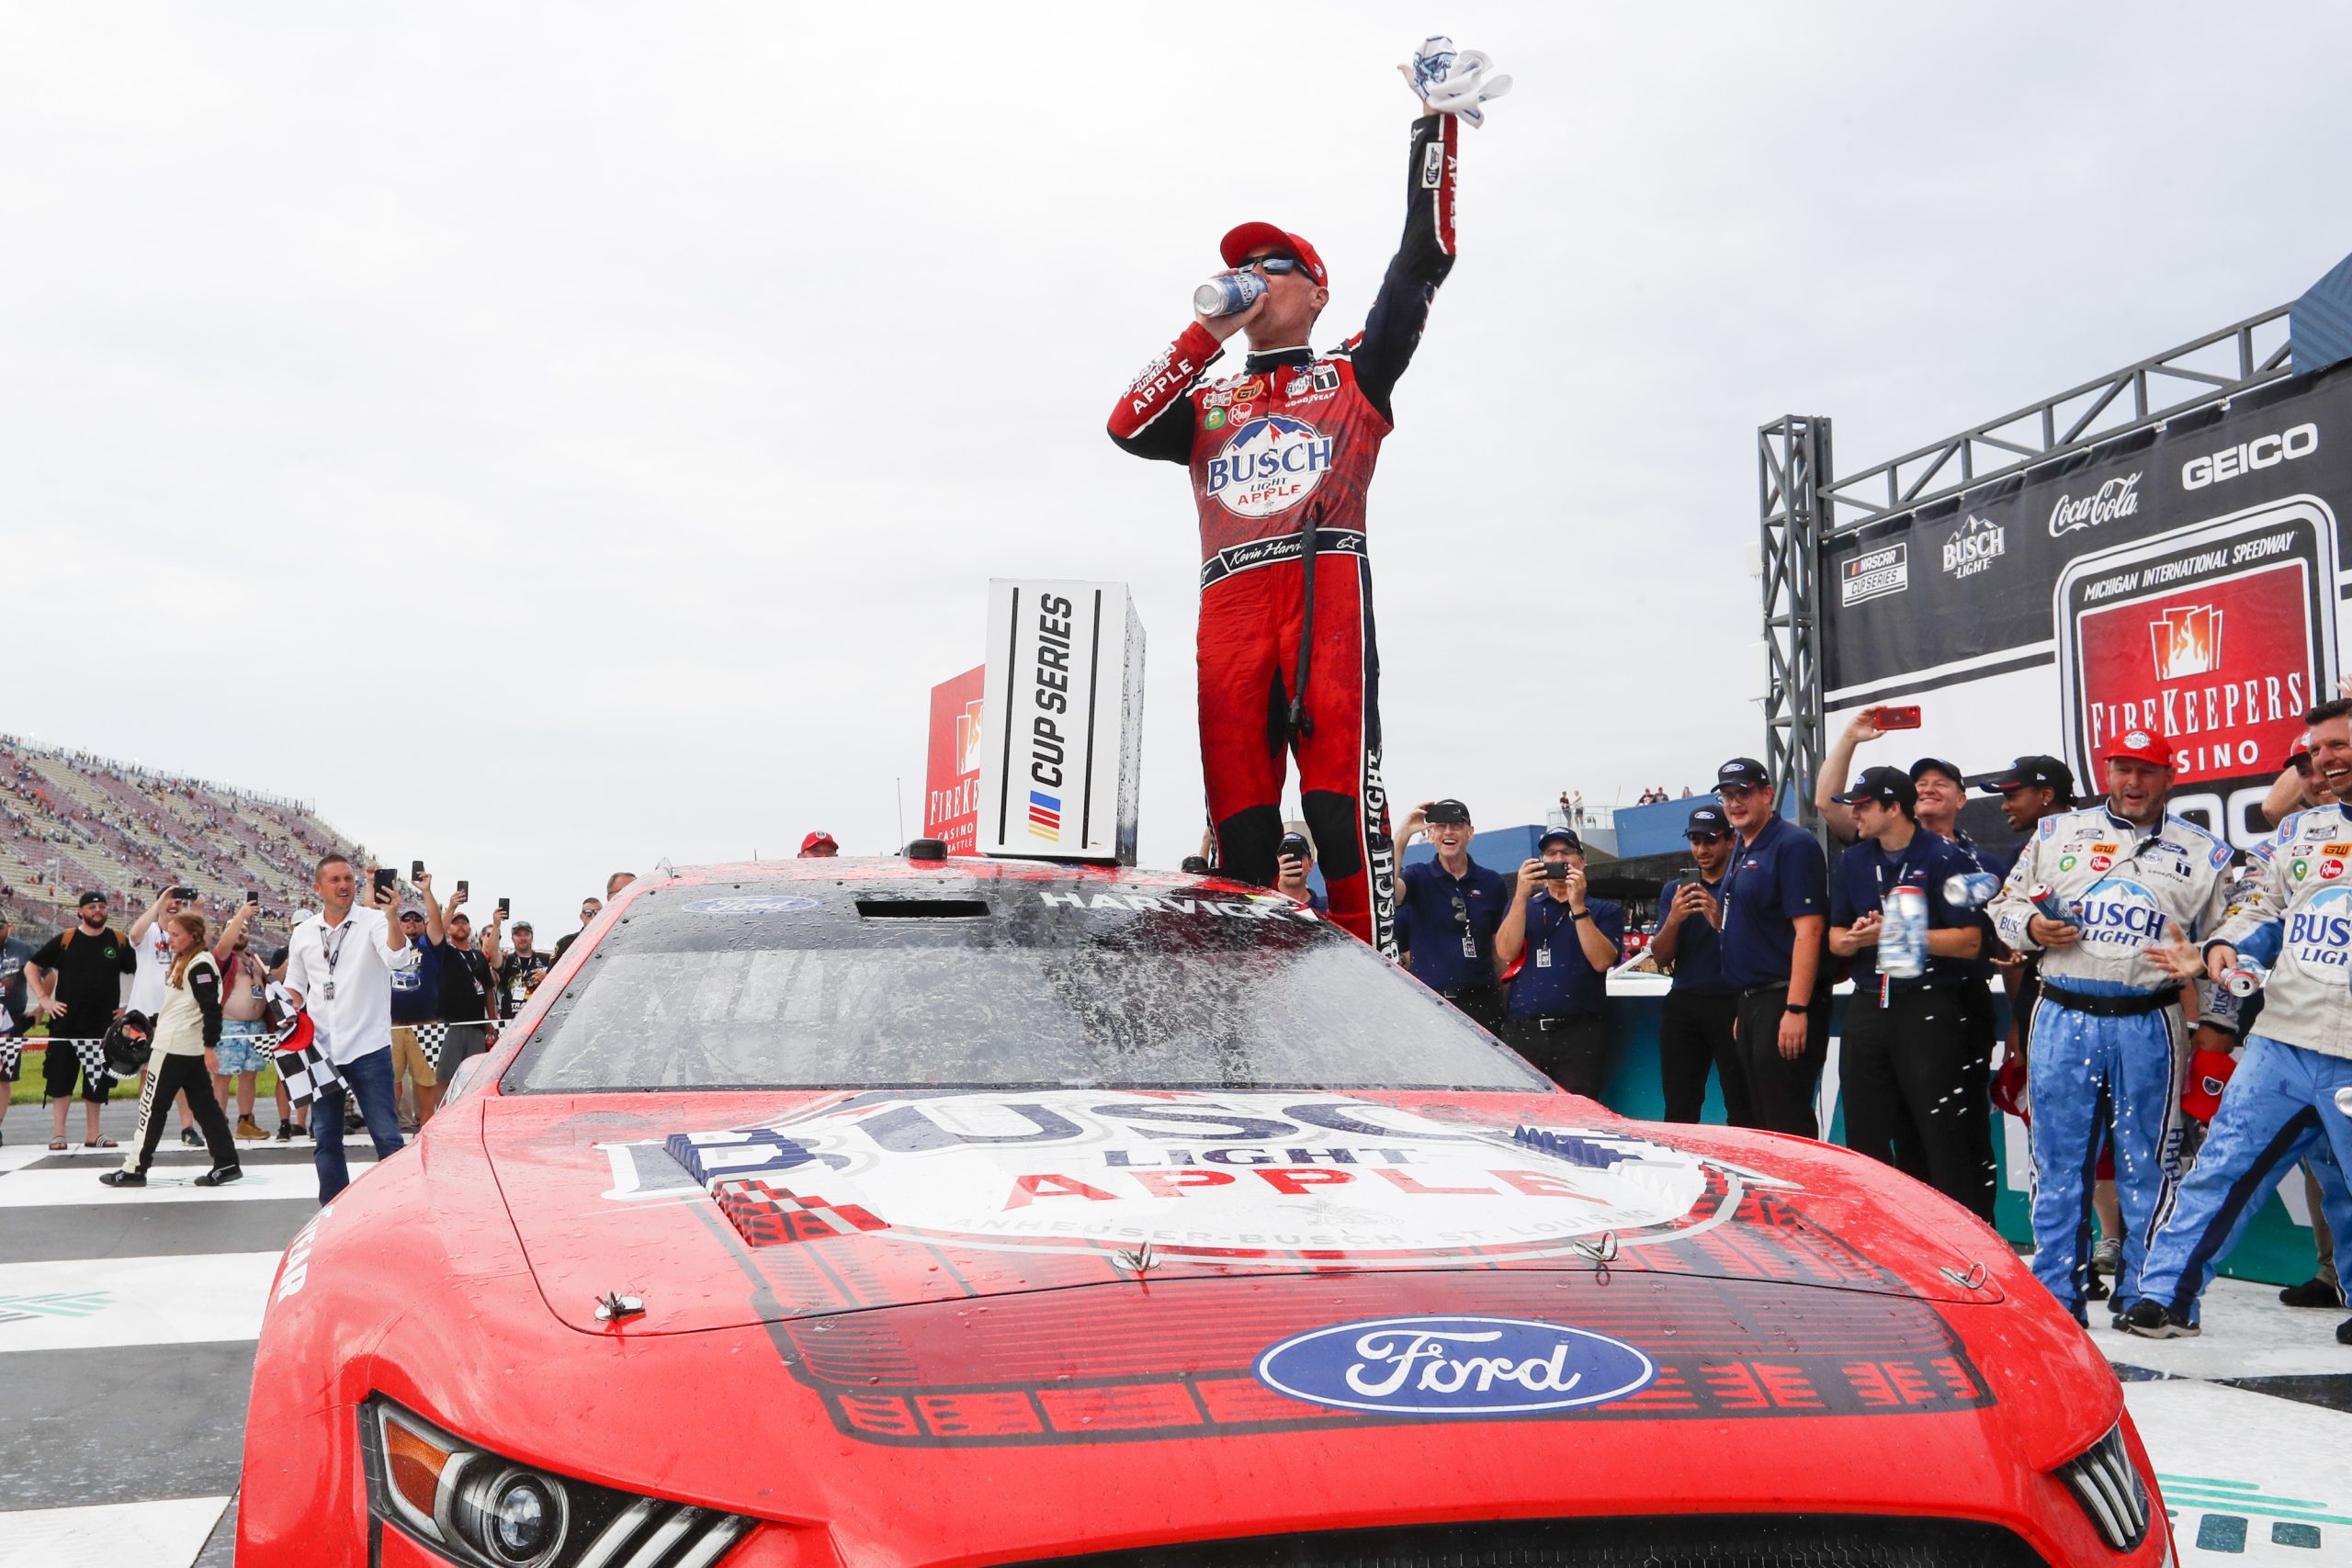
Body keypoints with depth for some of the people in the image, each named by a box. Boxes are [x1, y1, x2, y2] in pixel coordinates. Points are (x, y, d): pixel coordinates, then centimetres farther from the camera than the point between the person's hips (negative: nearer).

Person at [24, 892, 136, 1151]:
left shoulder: (119, 941, 3)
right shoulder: (64, 939, 0)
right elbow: (31, 968, 7)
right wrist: (44, 999, -2)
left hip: (104, 1023, 1)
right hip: (66, 1022, -1)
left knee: (98, 1079, 7)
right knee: (60, 1076, 1)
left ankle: (94, 1134, 16)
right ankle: (58, 1133, 8)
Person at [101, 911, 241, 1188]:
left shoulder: (201, 963, -15)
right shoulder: (182, 962, 15)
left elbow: (211, 1007, -21)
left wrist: (210, 1045, -22)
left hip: (176, 1048, -10)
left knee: (153, 1105, -2)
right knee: (204, 1104, 7)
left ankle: (135, 1169, 5)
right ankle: (227, 1164, 7)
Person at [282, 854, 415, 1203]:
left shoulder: (372, 921, -6)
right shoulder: (303, 933, 8)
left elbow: (398, 958, -25)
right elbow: (295, 985, 19)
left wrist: (393, 917, -42)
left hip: (368, 1047, -5)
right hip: (321, 1050, 5)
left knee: (387, 1136, -5)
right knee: (325, 1139, 11)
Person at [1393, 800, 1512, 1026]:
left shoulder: (1493, 883, 6)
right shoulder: (1418, 878, 2)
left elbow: (1500, 947, 13)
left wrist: (1505, 996, 10)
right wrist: (1405, 833, -22)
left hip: (1481, 1000, 2)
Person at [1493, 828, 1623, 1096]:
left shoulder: (1605, 911, 11)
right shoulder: (1522, 905, 17)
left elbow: (1602, 961, -7)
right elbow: (1506, 952, -1)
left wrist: (1578, 906, -11)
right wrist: (1521, 895, -7)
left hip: (1579, 1034, -2)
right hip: (1521, 1033, 2)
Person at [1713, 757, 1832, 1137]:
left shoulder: (1792, 845, -11)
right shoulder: (1741, 851, 17)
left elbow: (1808, 930, -19)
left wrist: (1796, 1010, -24)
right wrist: (1744, 1010, 19)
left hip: (1785, 1001, -10)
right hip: (1752, 1001, 10)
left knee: (1788, 1123, -7)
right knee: (1763, 1121, 14)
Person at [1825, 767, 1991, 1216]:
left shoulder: (1944, 857, -6)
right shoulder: (1852, 862, 13)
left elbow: (1969, 941, -11)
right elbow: (1835, 936, 16)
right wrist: (1853, 939, -7)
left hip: (1929, 1010, -6)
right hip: (1867, 1008, 6)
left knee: (1945, 1137, -5)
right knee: (1864, 1137, 10)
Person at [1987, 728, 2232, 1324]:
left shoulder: (2203, 852, 10)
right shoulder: (2056, 833, 12)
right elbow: (2005, 905, 15)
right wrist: (2033, 927, -6)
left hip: (2149, 1025, -1)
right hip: (2064, 1018, 1)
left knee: (2147, 1164, 3)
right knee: (2059, 1164, 3)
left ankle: (2142, 1297, 15)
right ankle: (2055, 1296, 11)